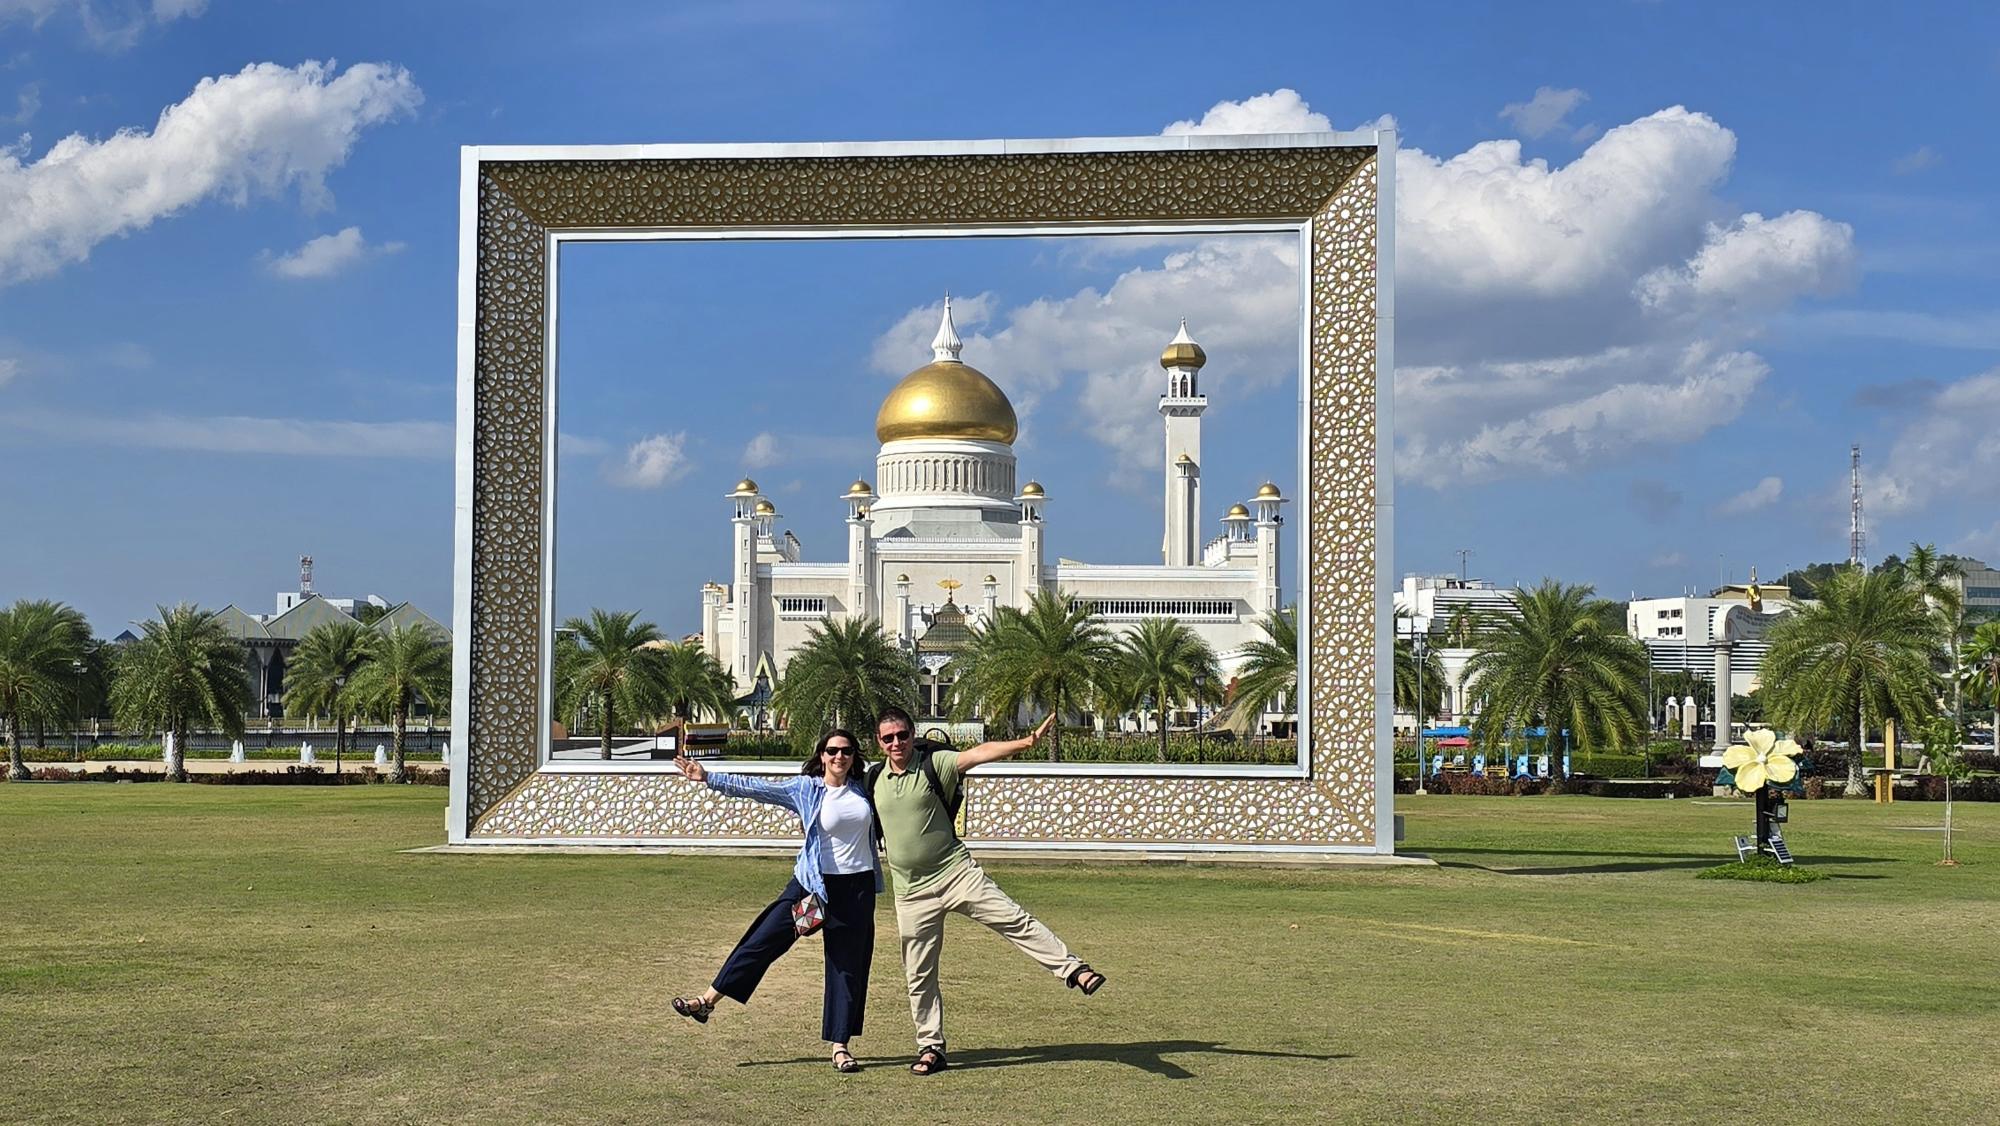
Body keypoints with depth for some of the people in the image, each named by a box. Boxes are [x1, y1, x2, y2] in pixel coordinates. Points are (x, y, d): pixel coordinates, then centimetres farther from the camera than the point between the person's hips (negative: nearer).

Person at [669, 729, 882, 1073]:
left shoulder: (863, 787, 5)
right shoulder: (804, 788, -4)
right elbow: (755, 787, -9)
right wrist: (707, 777, -14)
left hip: (858, 889, 2)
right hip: (813, 884, -2)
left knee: (848, 966, 5)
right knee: (764, 940, -4)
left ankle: (840, 1046, 13)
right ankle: (707, 1001, 7)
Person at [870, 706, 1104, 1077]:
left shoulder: (934, 765, -7)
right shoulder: (874, 779, 5)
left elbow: (979, 753, -23)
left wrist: (1025, 742, -37)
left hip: (957, 873, -3)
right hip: (912, 891, 3)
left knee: (1013, 920, -20)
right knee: (919, 975, 6)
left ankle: (1074, 969, -21)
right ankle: (931, 1048, 16)